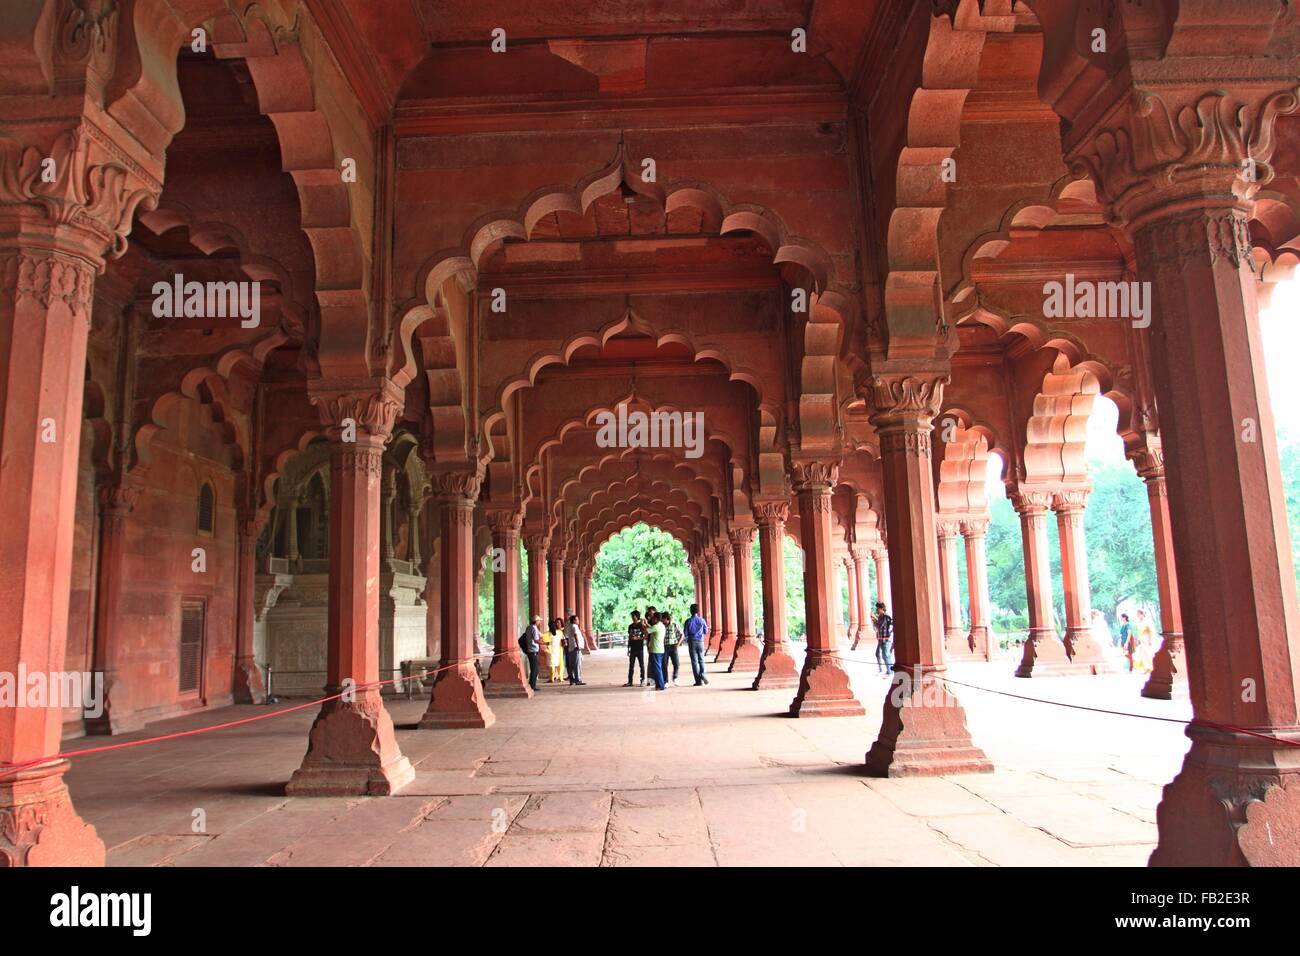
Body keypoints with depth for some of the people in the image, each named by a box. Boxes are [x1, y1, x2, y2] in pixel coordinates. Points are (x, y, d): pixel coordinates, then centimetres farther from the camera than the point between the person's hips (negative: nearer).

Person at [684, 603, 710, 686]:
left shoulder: (688, 621, -6)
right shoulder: (702, 620, -3)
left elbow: (686, 633, -5)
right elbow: (706, 631, 7)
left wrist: (687, 642, 13)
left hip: (692, 642, -1)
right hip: (700, 641, 1)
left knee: (694, 661, 3)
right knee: (701, 660, 13)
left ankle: (698, 680, 1)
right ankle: (702, 674, -13)